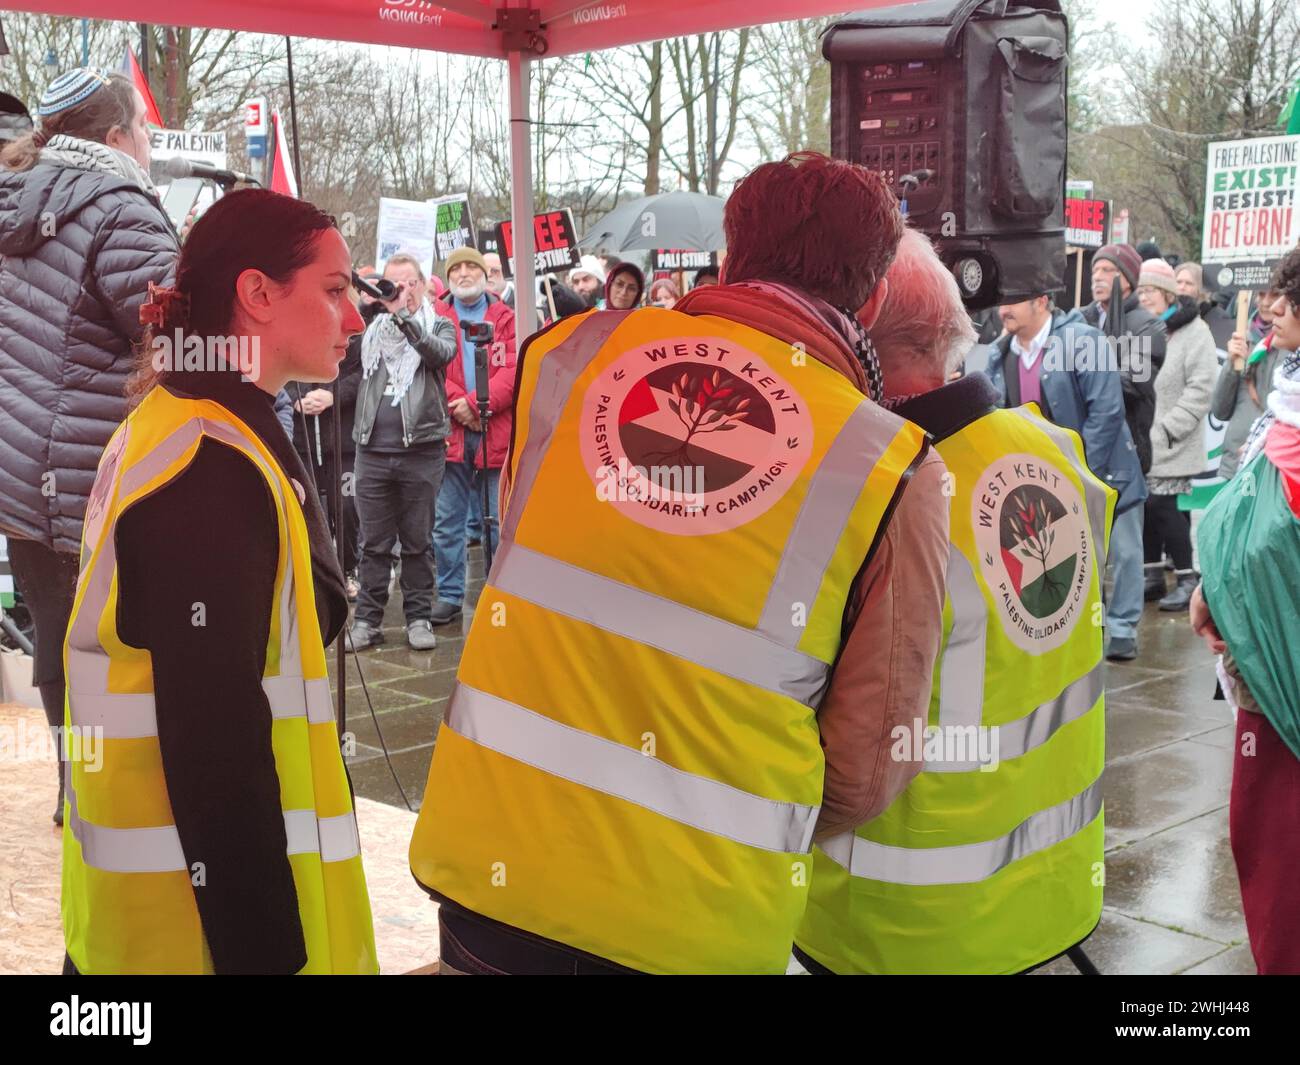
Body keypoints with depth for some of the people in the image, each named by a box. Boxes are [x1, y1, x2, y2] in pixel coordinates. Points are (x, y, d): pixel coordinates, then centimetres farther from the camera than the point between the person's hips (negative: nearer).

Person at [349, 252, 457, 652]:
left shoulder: (438, 326, 7)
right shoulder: (372, 327, 15)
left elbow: (442, 353, -15)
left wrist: (406, 319, -27)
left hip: (422, 451, -2)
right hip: (373, 450, 2)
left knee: (417, 541, 7)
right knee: (374, 543, 6)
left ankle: (419, 617, 14)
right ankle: (367, 620, 11)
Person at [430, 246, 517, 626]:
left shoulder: (506, 319, 8)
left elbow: (513, 369, -5)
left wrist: (477, 402, -15)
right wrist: (457, 406, -14)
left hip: (497, 432, -1)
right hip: (449, 432, 1)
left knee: (500, 520, 5)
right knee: (447, 521, 5)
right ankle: (450, 595, 14)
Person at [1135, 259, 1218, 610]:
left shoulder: (1193, 331, -7)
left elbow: (1202, 388, -12)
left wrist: (1166, 429, -15)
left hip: (1172, 447, -6)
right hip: (1139, 443, 6)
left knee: (1165, 508, -8)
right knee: (1144, 506, 8)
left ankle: (1188, 579, 4)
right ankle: (1153, 574, 20)